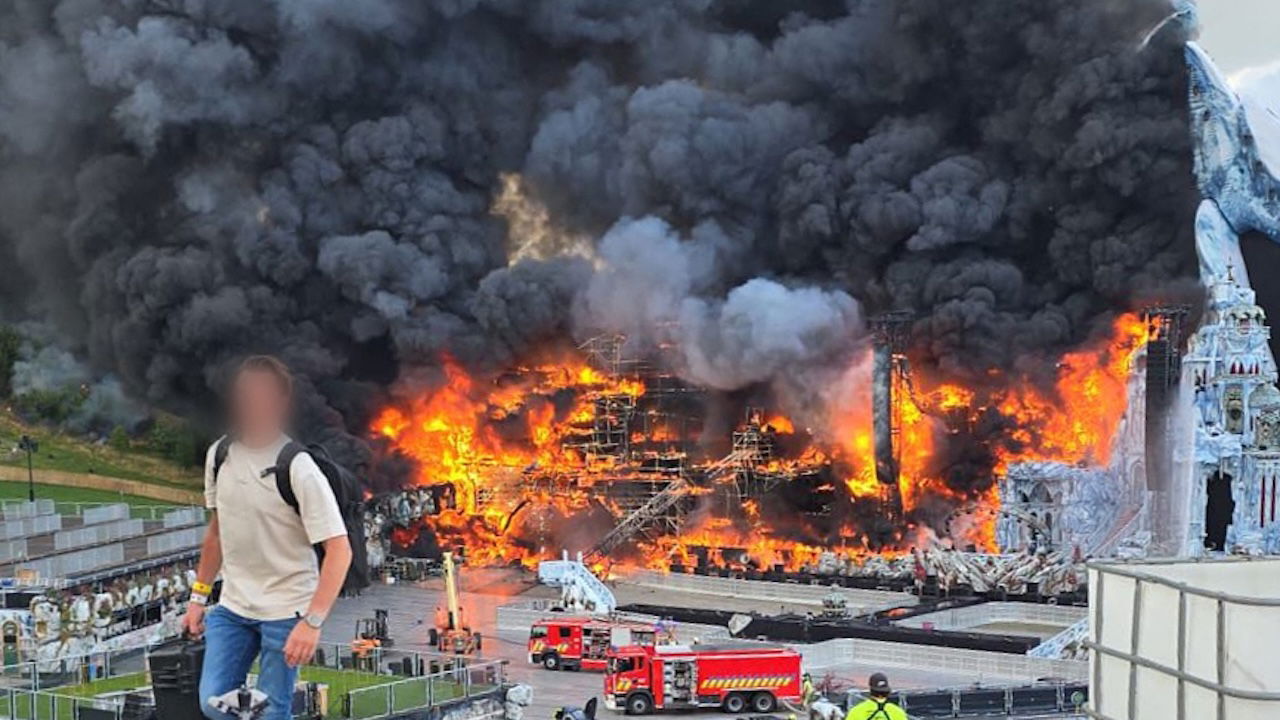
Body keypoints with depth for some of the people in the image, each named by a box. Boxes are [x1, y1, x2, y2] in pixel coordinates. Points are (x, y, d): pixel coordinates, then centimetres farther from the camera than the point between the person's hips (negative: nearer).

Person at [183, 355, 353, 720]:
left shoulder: (298, 468, -17)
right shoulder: (219, 455, 2)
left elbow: (339, 550, -20)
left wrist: (312, 622, -27)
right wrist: (199, 596, 16)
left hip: (286, 610, -5)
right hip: (232, 606, 5)